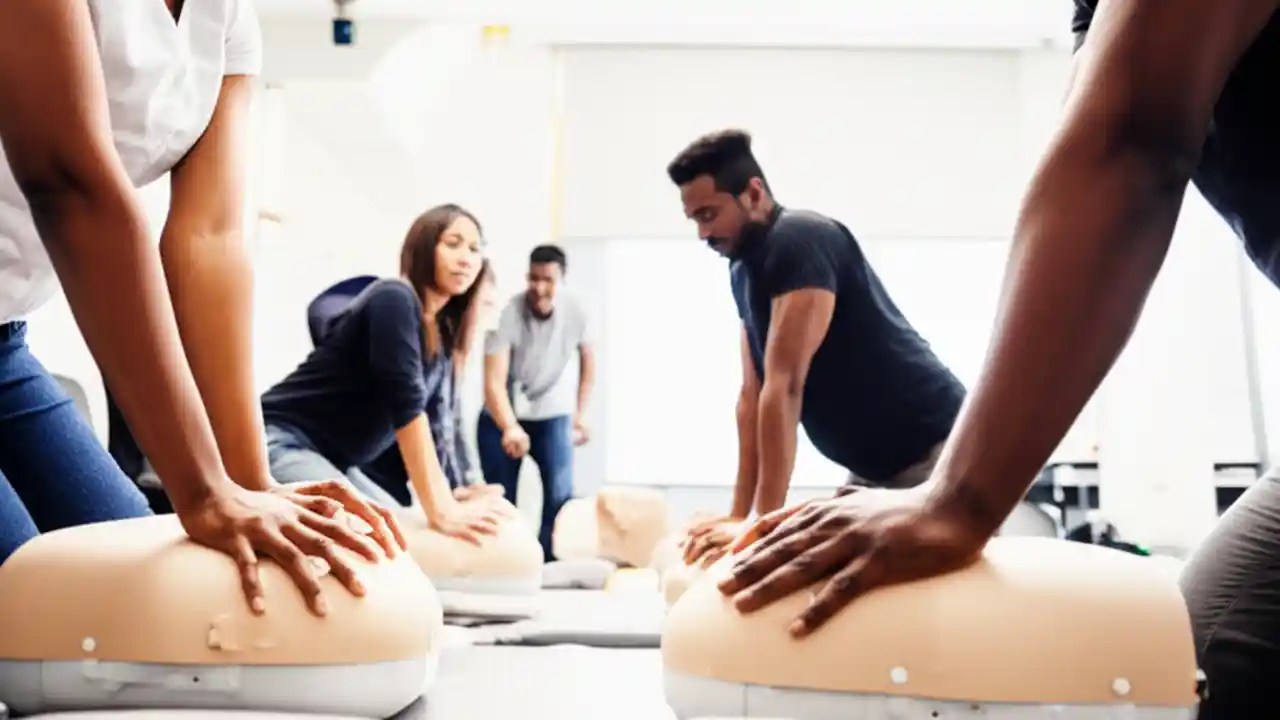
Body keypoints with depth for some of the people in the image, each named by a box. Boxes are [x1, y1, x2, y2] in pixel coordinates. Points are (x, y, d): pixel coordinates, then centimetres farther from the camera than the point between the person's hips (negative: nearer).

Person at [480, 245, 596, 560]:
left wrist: (580, 412, 4)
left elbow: (588, 358, 4)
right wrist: (510, 428, -46)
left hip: (551, 414, 2)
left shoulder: (575, 311, -16)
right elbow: (494, 382, -31)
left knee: (560, 495, -13)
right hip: (502, 416, -1)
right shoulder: (507, 314, -25)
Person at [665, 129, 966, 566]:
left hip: (936, 453, -9)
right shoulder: (742, 270, 8)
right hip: (873, 466, 9)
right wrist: (740, 516, 1)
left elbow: (785, 387, -27)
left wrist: (765, 524, -28)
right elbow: (752, 395, 5)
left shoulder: (801, 241, -21)